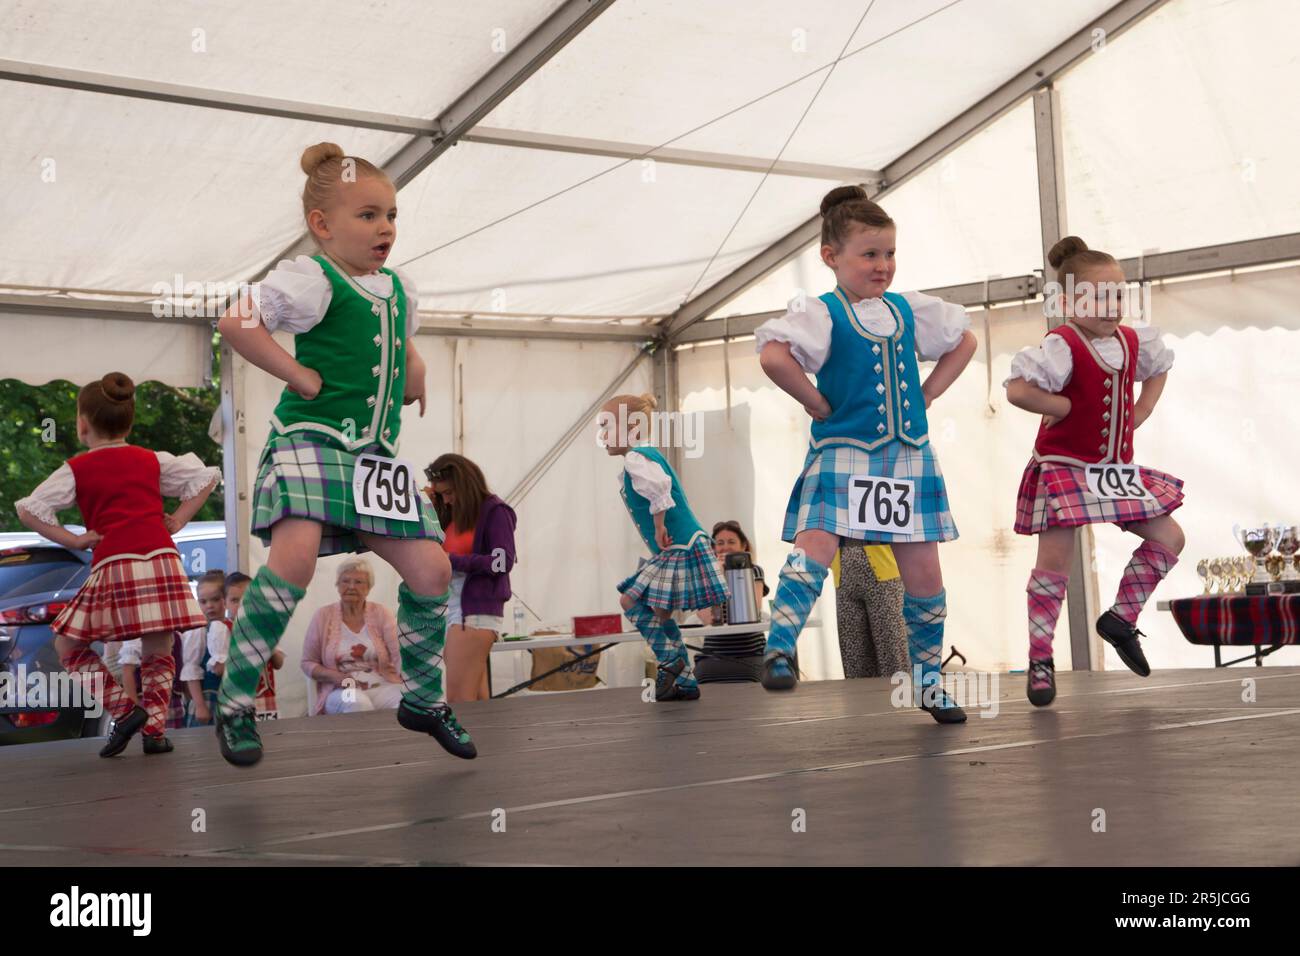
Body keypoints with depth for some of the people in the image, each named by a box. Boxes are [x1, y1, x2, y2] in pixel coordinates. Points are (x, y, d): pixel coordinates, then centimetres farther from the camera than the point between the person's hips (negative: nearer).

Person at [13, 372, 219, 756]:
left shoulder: (76, 469, 7)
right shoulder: (152, 460, 16)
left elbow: (28, 510, 1)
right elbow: (206, 477, 20)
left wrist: (72, 540, 5)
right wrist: (178, 521, 16)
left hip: (114, 565, -3)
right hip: (162, 560, 3)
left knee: (69, 645, 11)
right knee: (157, 653, 14)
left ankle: (124, 709, -2)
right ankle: (155, 727, 4)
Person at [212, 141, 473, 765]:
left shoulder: (398, 290, 16)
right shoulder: (313, 280, -9)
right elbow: (236, 322, -21)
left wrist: (414, 375, 18)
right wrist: (299, 376, -16)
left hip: (375, 452, 8)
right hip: (310, 441, -7)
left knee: (430, 569, 2)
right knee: (295, 557, -28)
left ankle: (423, 700, 21)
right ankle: (234, 702, -14)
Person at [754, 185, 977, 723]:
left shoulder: (909, 310, 10)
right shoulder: (822, 314, -7)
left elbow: (964, 341, 25)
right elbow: (773, 355, -26)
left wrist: (927, 395, 14)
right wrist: (818, 404, -17)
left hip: (908, 456, 5)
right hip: (842, 453, -5)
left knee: (923, 574, 6)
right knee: (814, 550, -26)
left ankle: (928, 682, 20)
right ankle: (779, 648, -26)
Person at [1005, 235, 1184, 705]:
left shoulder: (1132, 342, 4)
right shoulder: (1061, 346, -19)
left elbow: (1158, 368, 27)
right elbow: (1018, 389, -32)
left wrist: (1140, 412, 12)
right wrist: (1068, 406, -21)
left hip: (1116, 470, 7)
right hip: (1065, 469, -7)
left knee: (1168, 539, 6)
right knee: (1054, 565, -7)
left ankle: (1121, 618, 20)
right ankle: (1040, 660, 4)